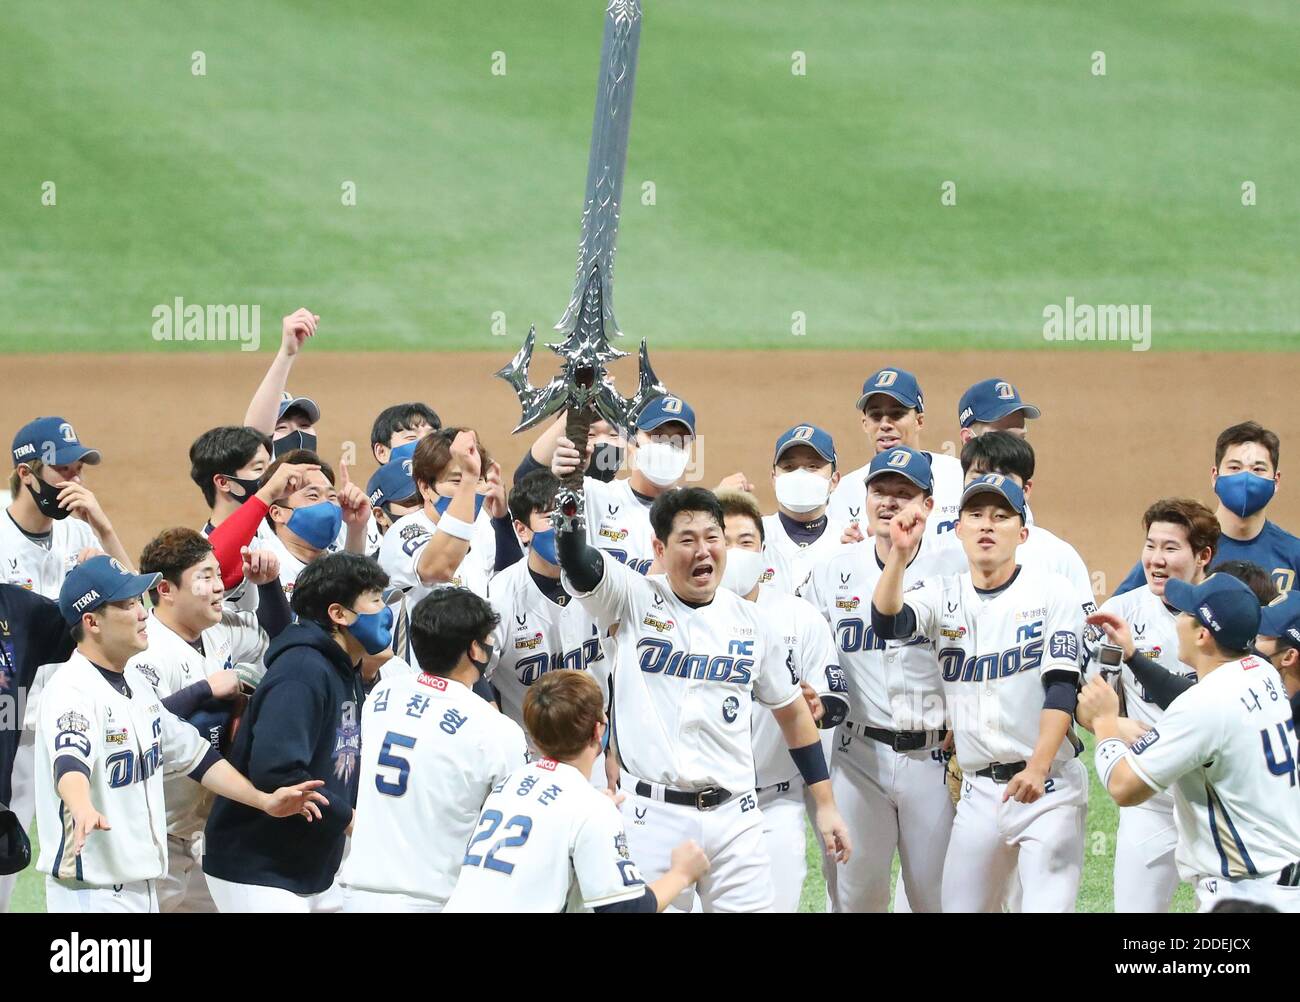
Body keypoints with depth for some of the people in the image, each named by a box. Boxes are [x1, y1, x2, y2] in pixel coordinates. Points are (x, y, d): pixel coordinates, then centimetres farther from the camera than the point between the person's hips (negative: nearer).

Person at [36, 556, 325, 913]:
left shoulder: (136, 683, 13)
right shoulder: (72, 689, -18)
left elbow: (193, 755, 22)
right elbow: (69, 760, -38)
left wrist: (264, 800, 12)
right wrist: (83, 810, -59)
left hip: (142, 883, 9)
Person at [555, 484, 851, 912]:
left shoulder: (750, 620, 8)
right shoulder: (636, 600, 0)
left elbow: (791, 711, 17)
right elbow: (578, 563, -19)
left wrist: (825, 804, 14)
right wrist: (569, 500, -39)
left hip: (733, 818, 3)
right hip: (651, 815, -3)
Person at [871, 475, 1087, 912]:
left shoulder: (1051, 593, -1)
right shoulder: (944, 596, 8)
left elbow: (1061, 688, -9)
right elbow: (887, 624, -12)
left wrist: (1038, 767, -22)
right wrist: (899, 553, -27)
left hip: (1049, 788, -4)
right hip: (979, 790, 4)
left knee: (1047, 907, -14)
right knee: (960, 907, 4)